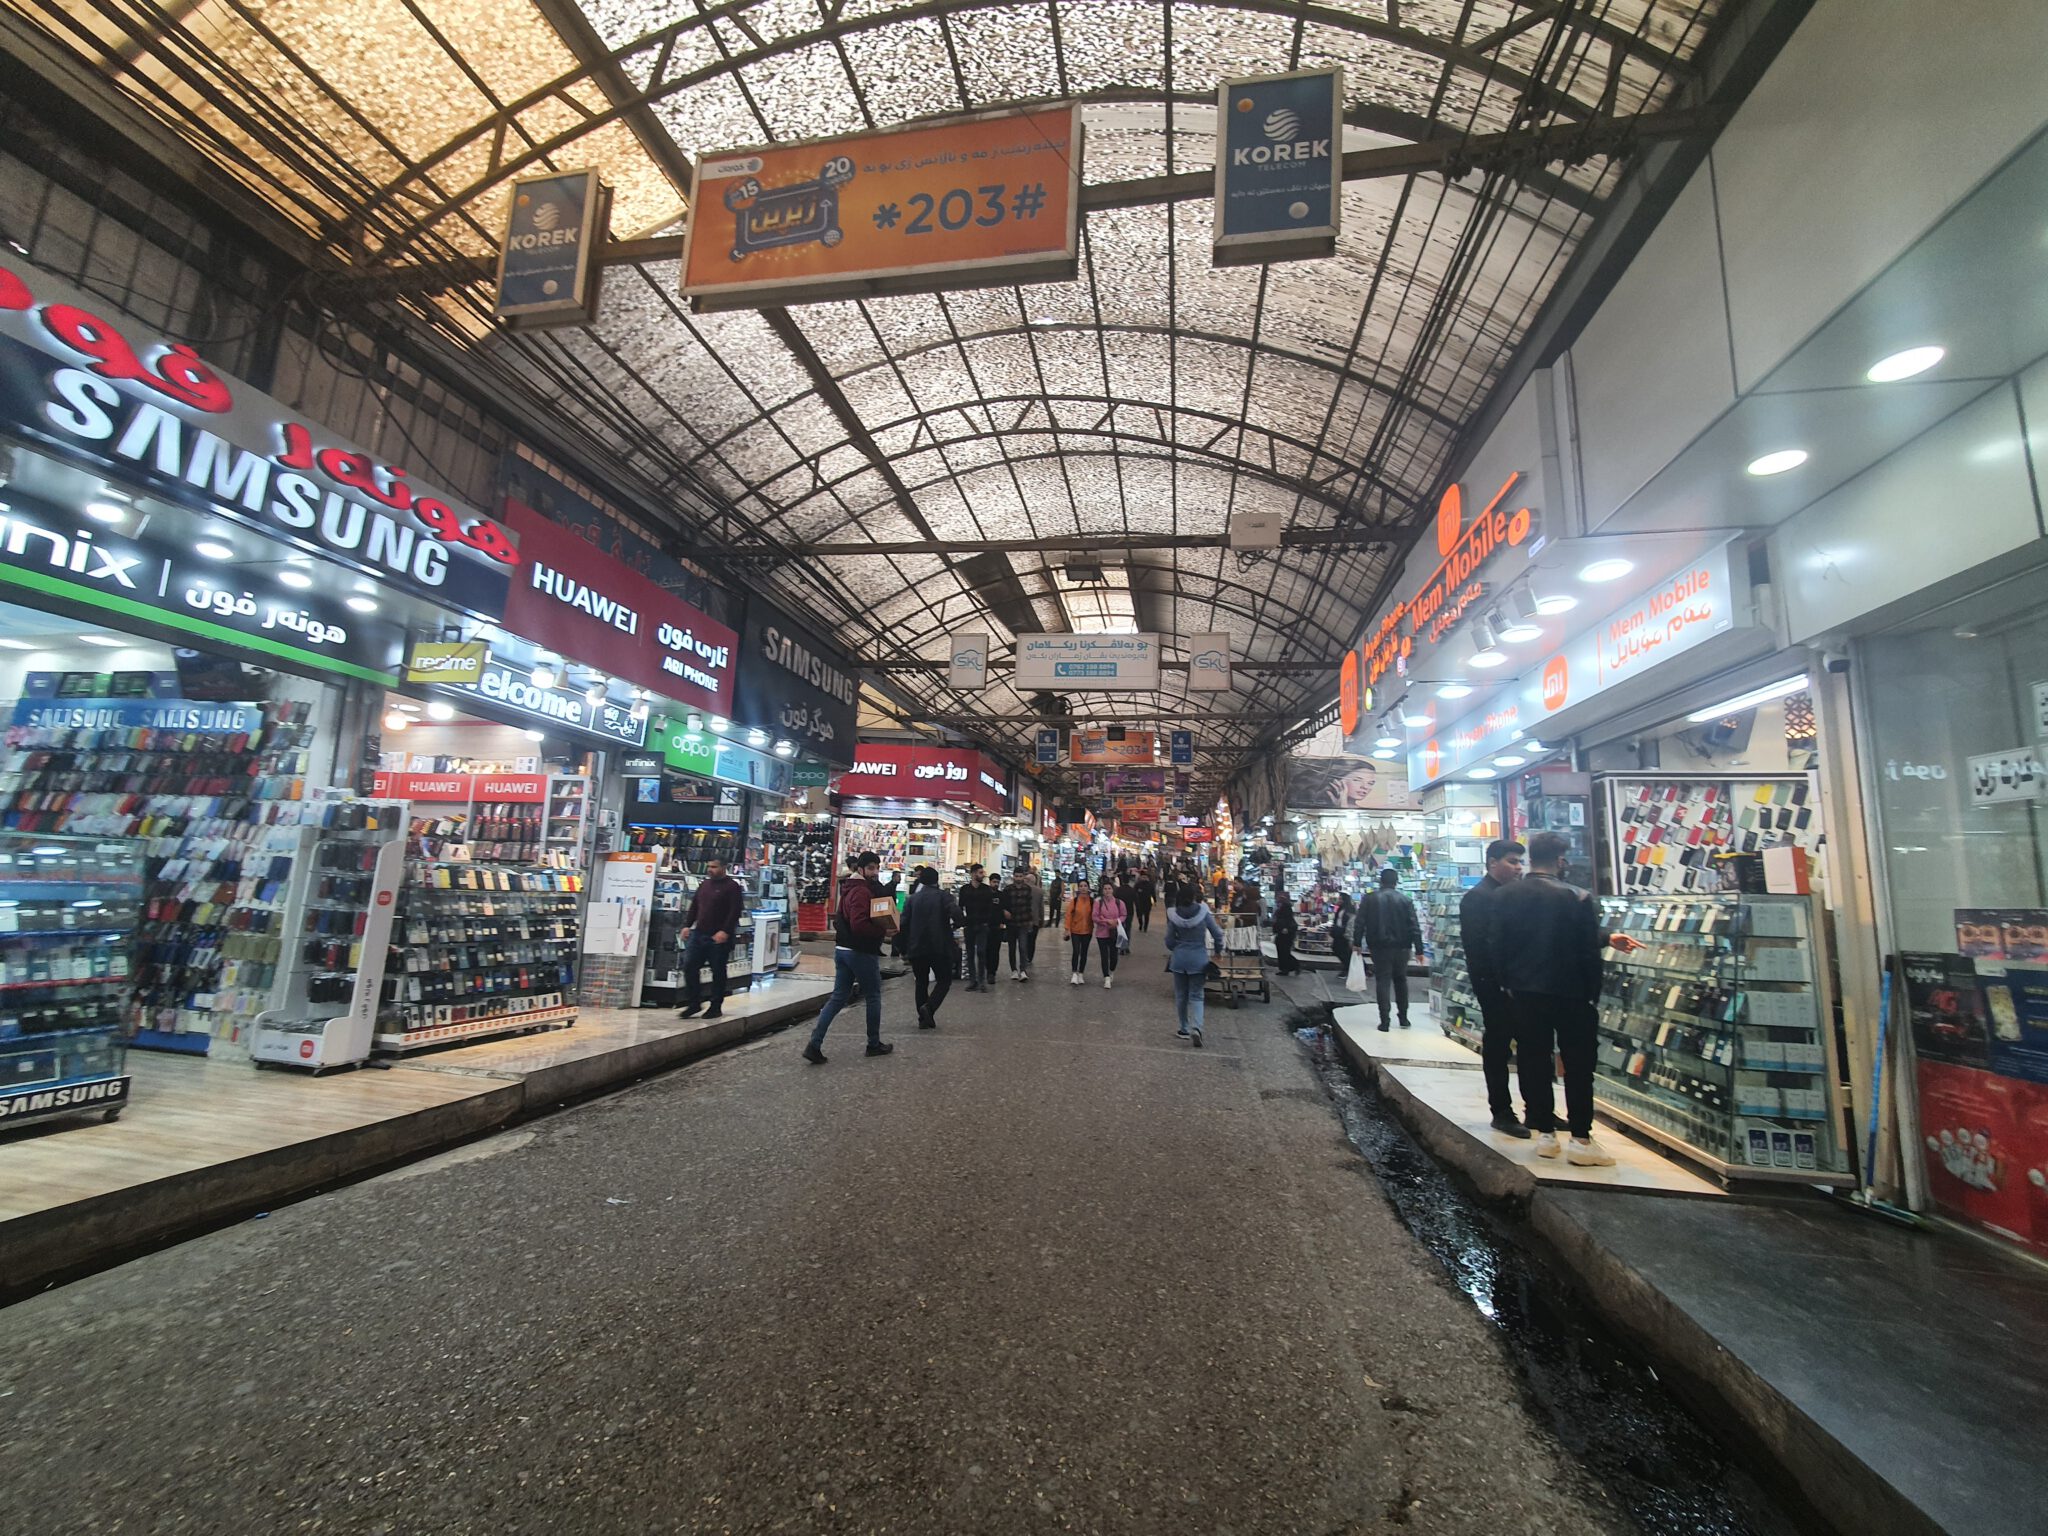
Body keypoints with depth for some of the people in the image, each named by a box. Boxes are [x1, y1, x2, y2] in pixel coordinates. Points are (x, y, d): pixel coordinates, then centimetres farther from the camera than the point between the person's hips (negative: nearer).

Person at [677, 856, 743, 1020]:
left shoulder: (732, 887, -7)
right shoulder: (704, 884, 14)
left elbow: (734, 912, -14)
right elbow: (694, 906, 19)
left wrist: (725, 931, -21)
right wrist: (687, 925, 8)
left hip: (719, 937, -6)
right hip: (698, 934, 6)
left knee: (718, 972, 3)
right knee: (689, 967, 2)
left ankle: (716, 1007, 13)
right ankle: (694, 1003, 14)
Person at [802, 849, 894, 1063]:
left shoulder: (849, 889, 14)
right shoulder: (863, 891, -17)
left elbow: (841, 919, 23)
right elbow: (859, 925, -27)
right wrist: (883, 930, -20)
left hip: (843, 949, 9)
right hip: (862, 952, -9)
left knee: (838, 997, 9)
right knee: (873, 997, 8)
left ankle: (814, 1044, 1)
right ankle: (874, 1044, 20)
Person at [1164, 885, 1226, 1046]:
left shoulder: (1173, 914, -8)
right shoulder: (1204, 912, -11)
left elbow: (1169, 940, -4)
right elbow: (1217, 934, -6)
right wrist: (1218, 950, 13)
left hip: (1179, 958, 1)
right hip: (1198, 958, -1)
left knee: (1181, 995, 15)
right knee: (1196, 996, 7)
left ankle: (1185, 1029, 23)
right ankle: (1196, 1028, -13)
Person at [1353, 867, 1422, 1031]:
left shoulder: (1369, 898, -2)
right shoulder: (1405, 899, -1)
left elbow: (1360, 923, -4)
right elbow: (1414, 926, -3)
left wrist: (1357, 943, 4)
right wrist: (1418, 949, -1)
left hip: (1379, 947, -1)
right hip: (1401, 947, 1)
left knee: (1382, 982, 2)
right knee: (1401, 980, 17)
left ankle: (1384, 1021, -3)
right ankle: (1403, 1018, 21)